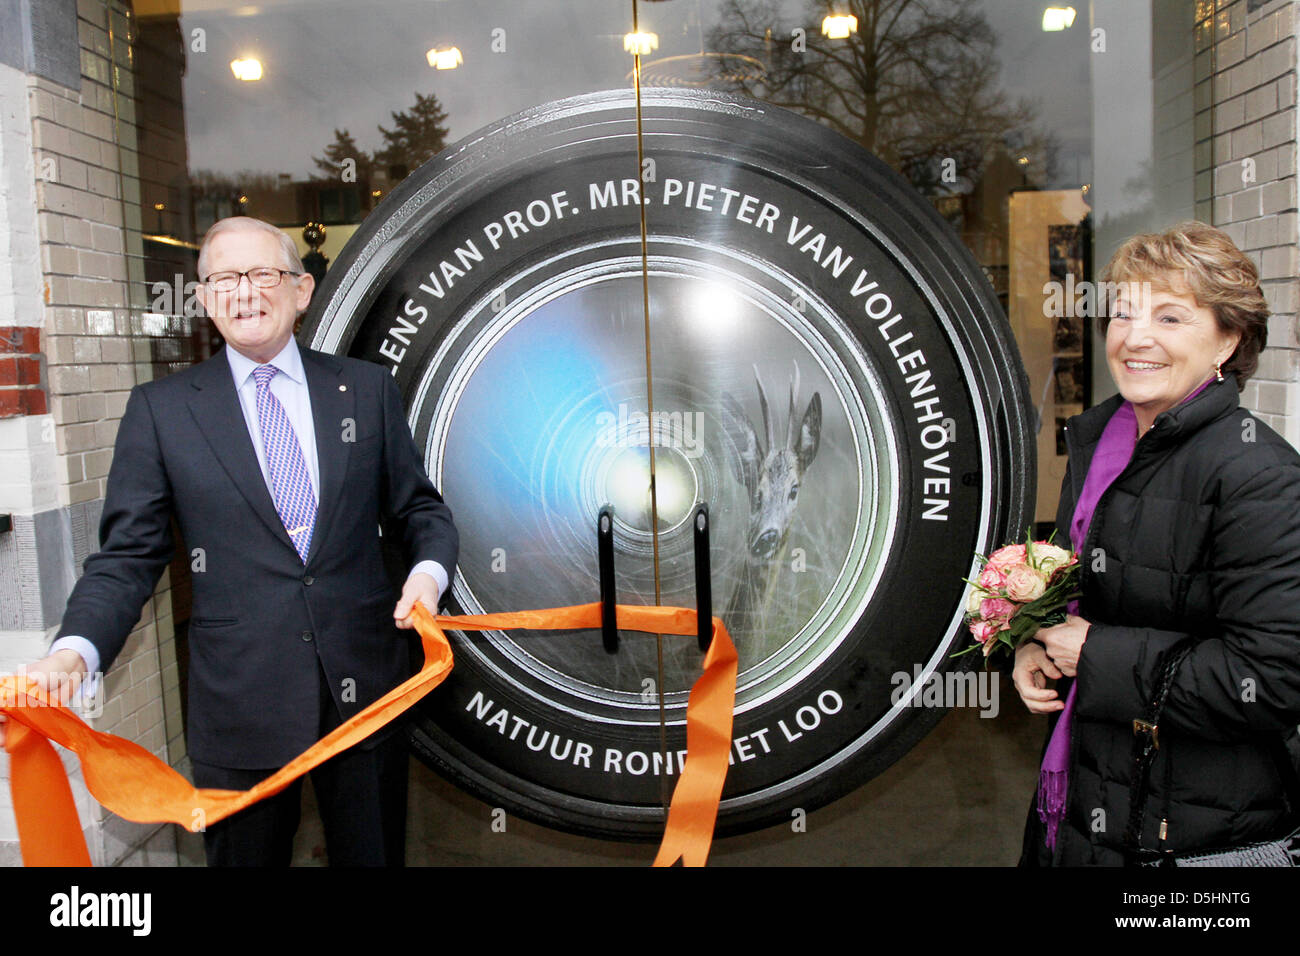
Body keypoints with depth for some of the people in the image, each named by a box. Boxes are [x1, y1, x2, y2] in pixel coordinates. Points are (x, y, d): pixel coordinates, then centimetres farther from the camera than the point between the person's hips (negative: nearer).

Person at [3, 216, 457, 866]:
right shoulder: (159, 409, 1)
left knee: (372, 856, 17)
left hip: (366, 689, 2)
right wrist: (74, 650, -18)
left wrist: (429, 568, -11)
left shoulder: (367, 388, 5)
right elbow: (129, 555, -2)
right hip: (238, 707, -1)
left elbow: (417, 508, 10)